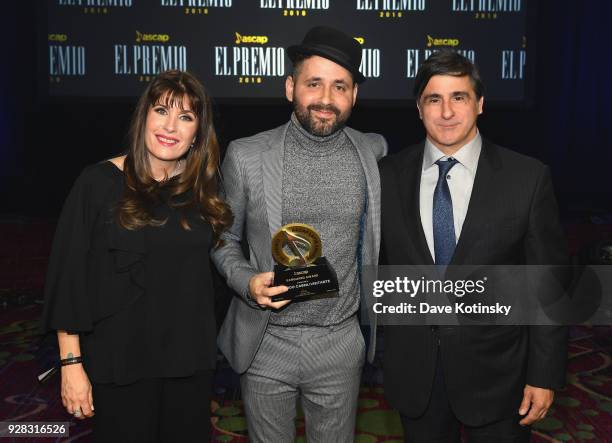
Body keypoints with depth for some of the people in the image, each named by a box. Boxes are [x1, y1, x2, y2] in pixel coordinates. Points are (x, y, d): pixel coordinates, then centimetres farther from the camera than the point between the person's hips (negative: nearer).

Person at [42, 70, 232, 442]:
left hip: (191, 360, 4)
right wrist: (71, 363, -9)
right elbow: (68, 275, -8)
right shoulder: (99, 183, -9)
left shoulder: (203, 190, 2)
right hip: (121, 362, -3)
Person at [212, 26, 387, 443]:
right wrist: (246, 281, -16)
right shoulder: (246, 155, -7)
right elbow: (223, 239, 3)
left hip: (341, 345, 1)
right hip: (265, 344, 0)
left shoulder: (375, 152, -3)